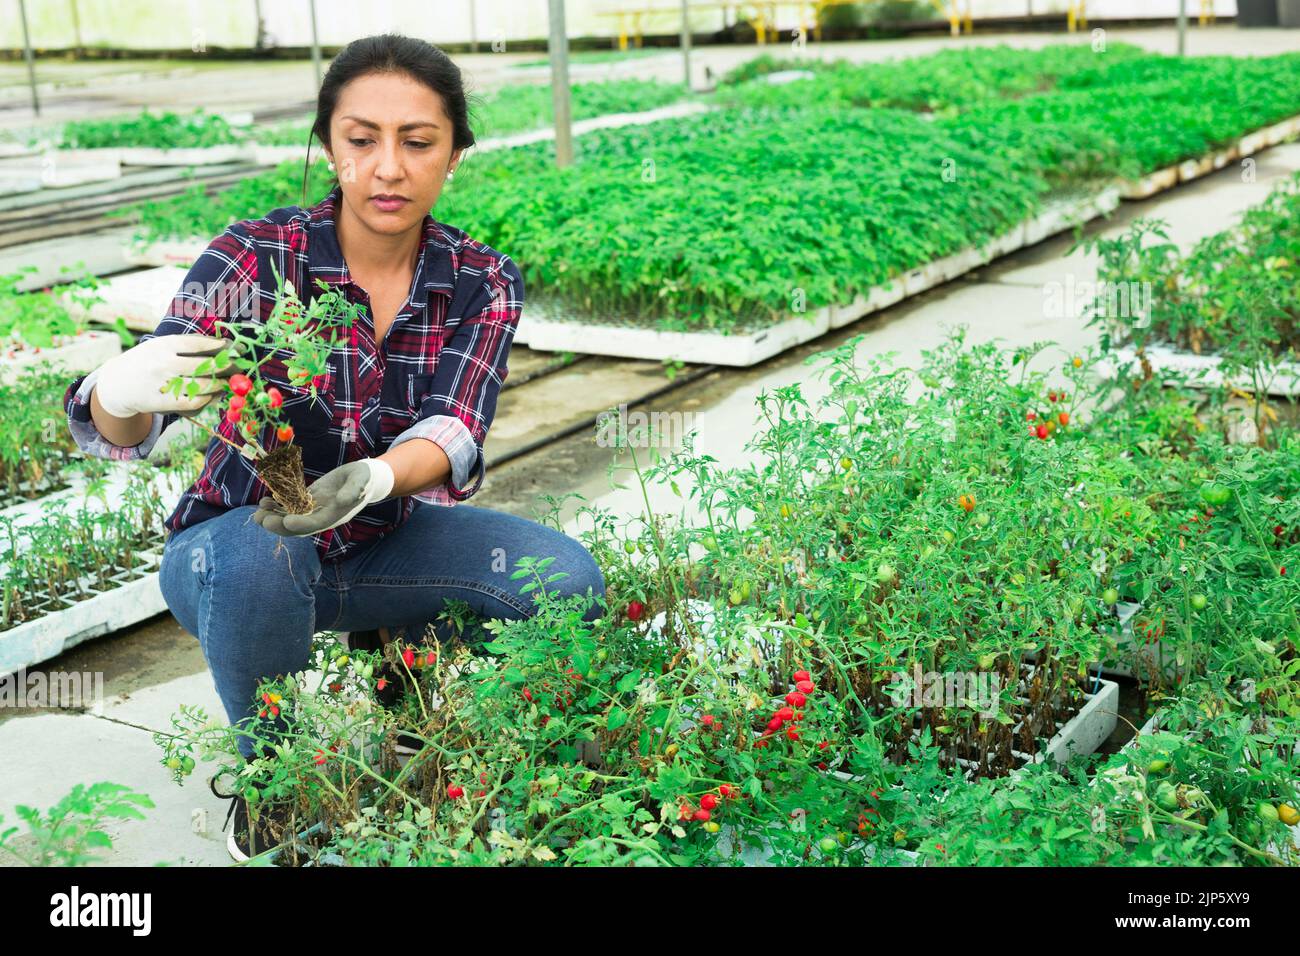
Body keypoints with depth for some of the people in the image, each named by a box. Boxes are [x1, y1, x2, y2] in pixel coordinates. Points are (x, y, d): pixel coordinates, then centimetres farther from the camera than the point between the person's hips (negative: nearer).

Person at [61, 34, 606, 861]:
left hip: (383, 542, 3)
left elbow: (456, 428, -26)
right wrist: (123, 391, -55)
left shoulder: (483, 285, -10)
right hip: (238, 545, -2)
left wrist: (374, 479, -49)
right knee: (257, 563, -38)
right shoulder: (255, 258, -19)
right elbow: (116, 428, -29)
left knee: (567, 578, -21)